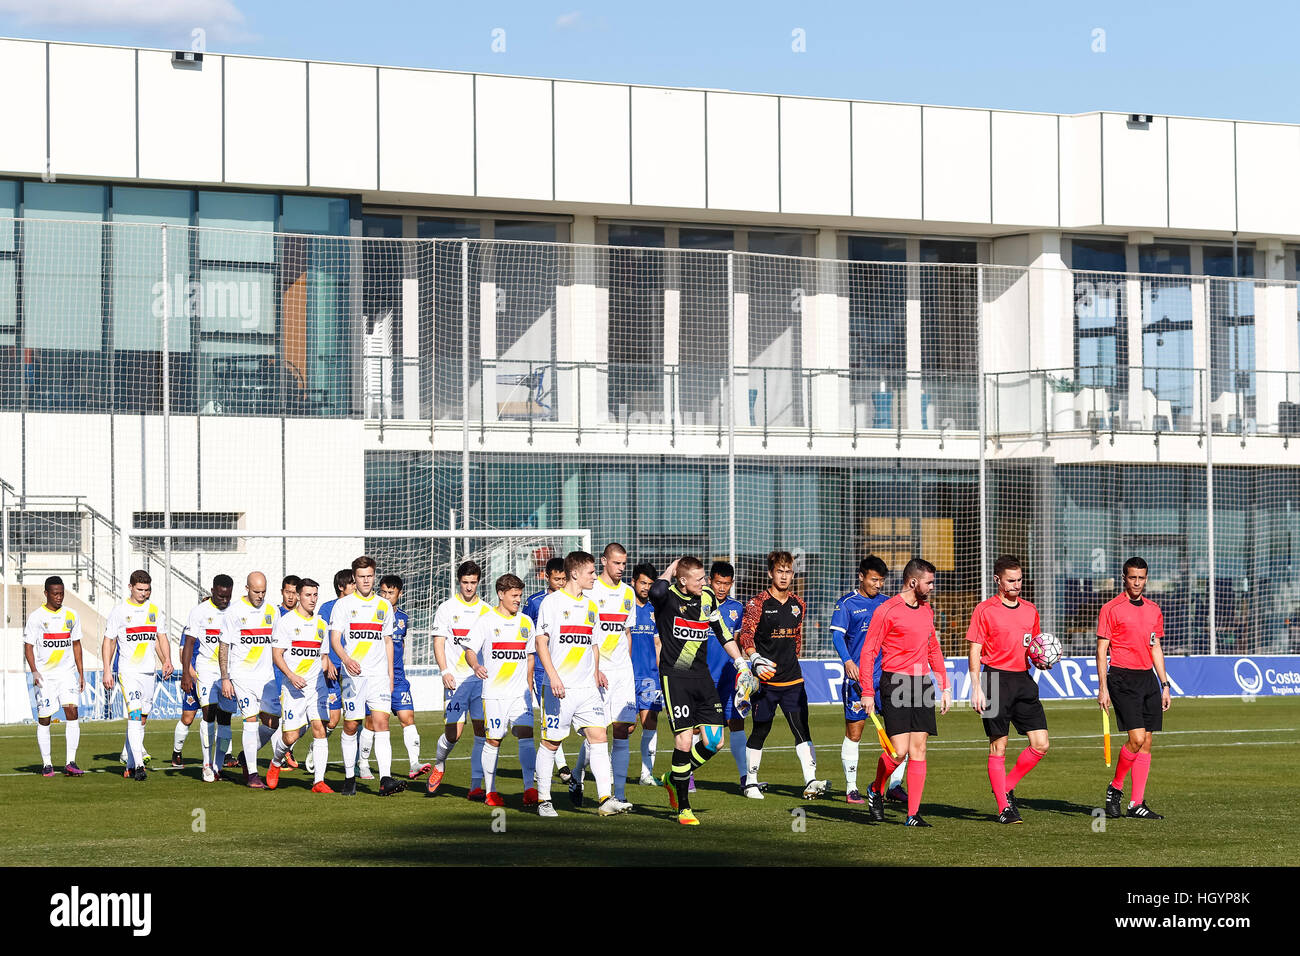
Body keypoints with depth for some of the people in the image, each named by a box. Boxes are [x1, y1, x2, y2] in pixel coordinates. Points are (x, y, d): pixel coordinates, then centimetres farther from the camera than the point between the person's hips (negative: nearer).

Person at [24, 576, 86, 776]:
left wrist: (81, 673, 12)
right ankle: (46, 764, 12)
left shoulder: (71, 616, 8)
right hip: (45, 675, -2)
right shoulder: (36, 617, -3)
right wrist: (34, 671, -19)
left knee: (72, 711, -13)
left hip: (67, 673, 2)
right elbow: (28, 647, -5)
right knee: (44, 719, 1)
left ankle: (70, 763, -13)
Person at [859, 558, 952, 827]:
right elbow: (868, 652, -6)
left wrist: (945, 686, 20)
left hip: (922, 683, 6)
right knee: (899, 751, -12)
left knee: (918, 750, 0)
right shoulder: (887, 611, -7)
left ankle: (914, 814, 1)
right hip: (895, 683, -6)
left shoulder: (926, 610, 15)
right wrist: (867, 692, -13)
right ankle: (876, 791, 16)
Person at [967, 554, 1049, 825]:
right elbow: (975, 651, -4)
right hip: (996, 679, -5)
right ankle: (1004, 808, 4)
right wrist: (976, 688, -11)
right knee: (998, 747, -2)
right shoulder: (984, 610, -3)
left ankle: (1007, 788, 15)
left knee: (1040, 744, -3)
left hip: (1023, 680, 5)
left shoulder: (1029, 610, 13)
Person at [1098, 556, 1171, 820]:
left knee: (1146, 742, 2)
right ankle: (1115, 788, 5)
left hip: (1148, 678, 6)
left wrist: (1165, 684, 15)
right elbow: (1101, 649, -4)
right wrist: (1103, 687, -10)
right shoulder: (1111, 609, -4)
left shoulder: (1154, 610, 13)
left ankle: (1137, 804, 5)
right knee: (1136, 738, -15)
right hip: (1122, 679, -6)